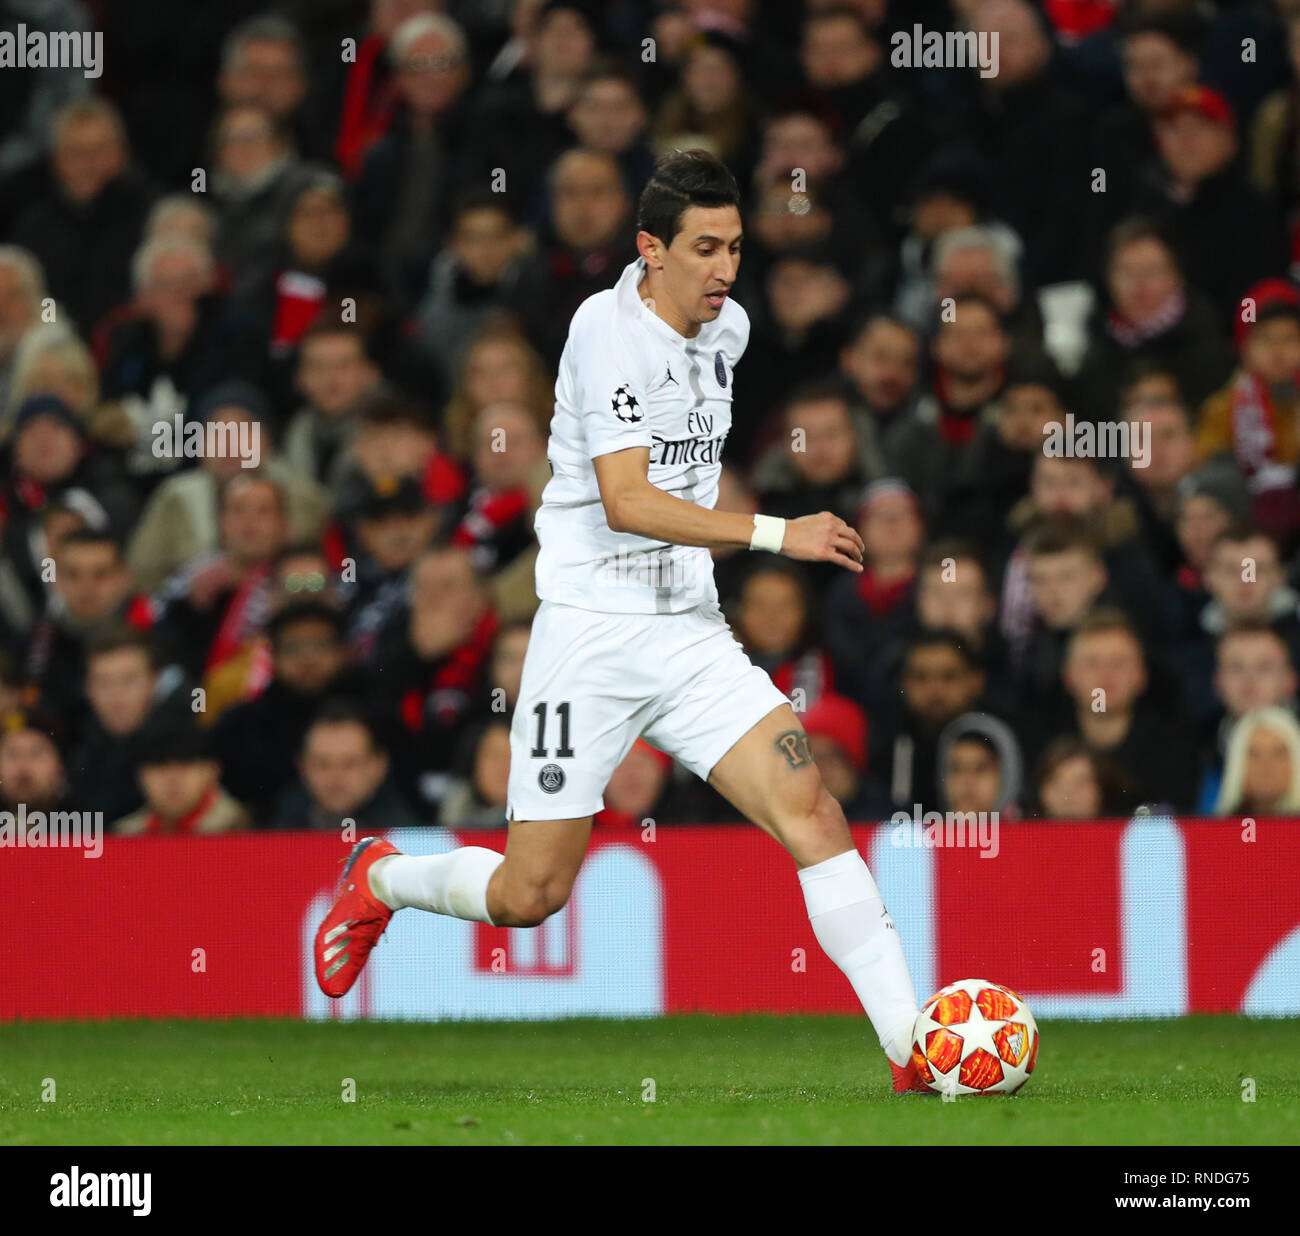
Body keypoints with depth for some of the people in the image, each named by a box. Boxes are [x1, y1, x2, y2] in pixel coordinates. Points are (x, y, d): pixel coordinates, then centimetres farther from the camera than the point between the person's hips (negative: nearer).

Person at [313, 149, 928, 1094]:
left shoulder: (728, 327, 8)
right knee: (531, 895, 0)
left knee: (811, 811, -14)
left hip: (692, 630, 6)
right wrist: (775, 534, -30)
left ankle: (912, 1049, -18)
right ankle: (377, 881, 31)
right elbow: (625, 501, -25)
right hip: (592, 634, -6)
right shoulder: (607, 328, -15)